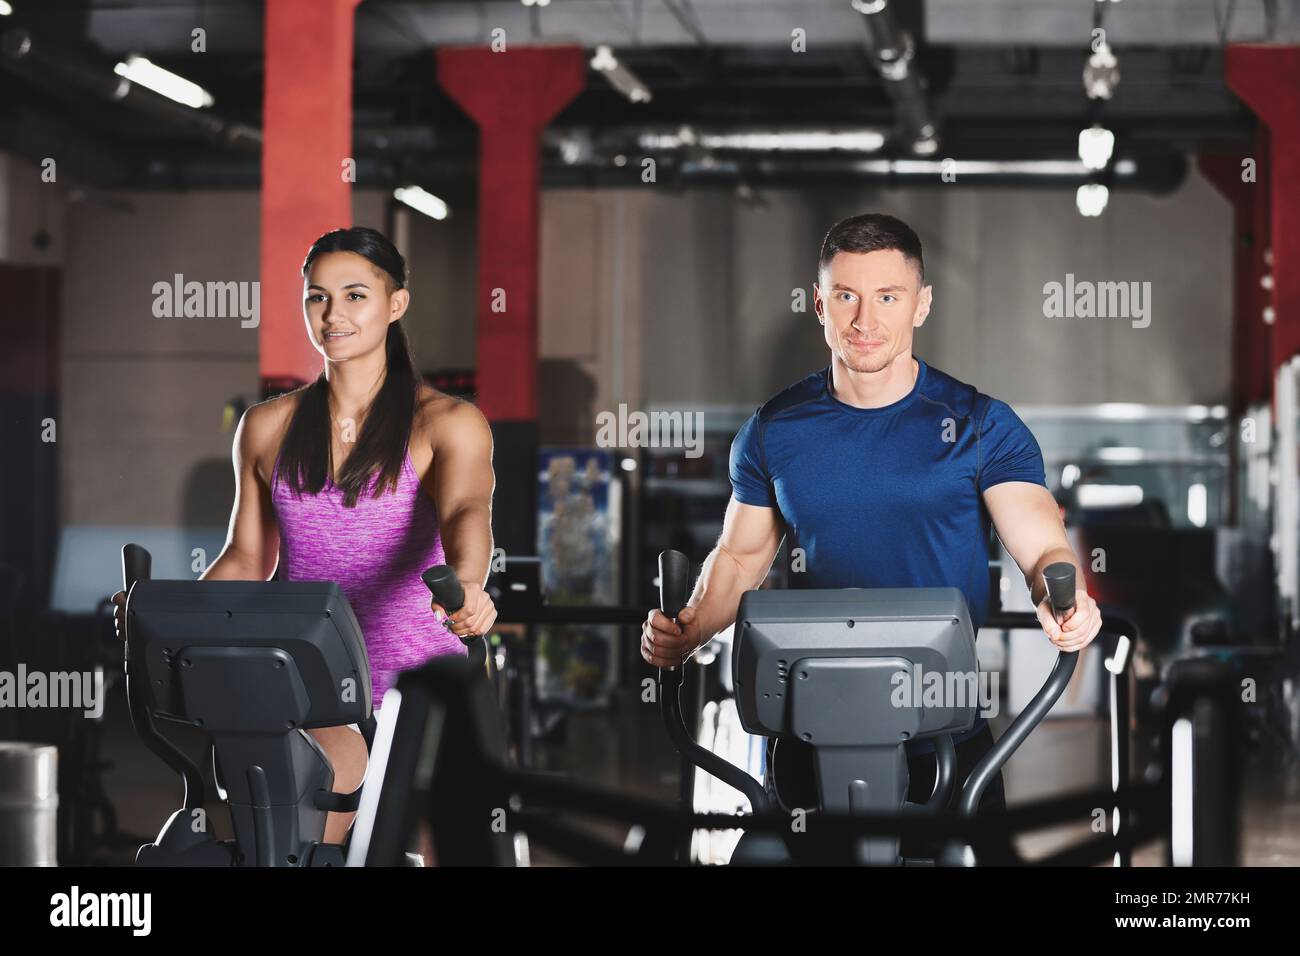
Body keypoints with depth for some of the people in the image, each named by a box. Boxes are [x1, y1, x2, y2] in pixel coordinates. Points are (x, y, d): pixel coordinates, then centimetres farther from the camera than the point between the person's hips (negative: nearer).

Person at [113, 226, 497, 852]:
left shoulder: (447, 423, 0)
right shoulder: (267, 427, 12)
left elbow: (466, 512, -20)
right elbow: (247, 559, 17)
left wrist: (467, 582, -43)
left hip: (417, 681, -1)